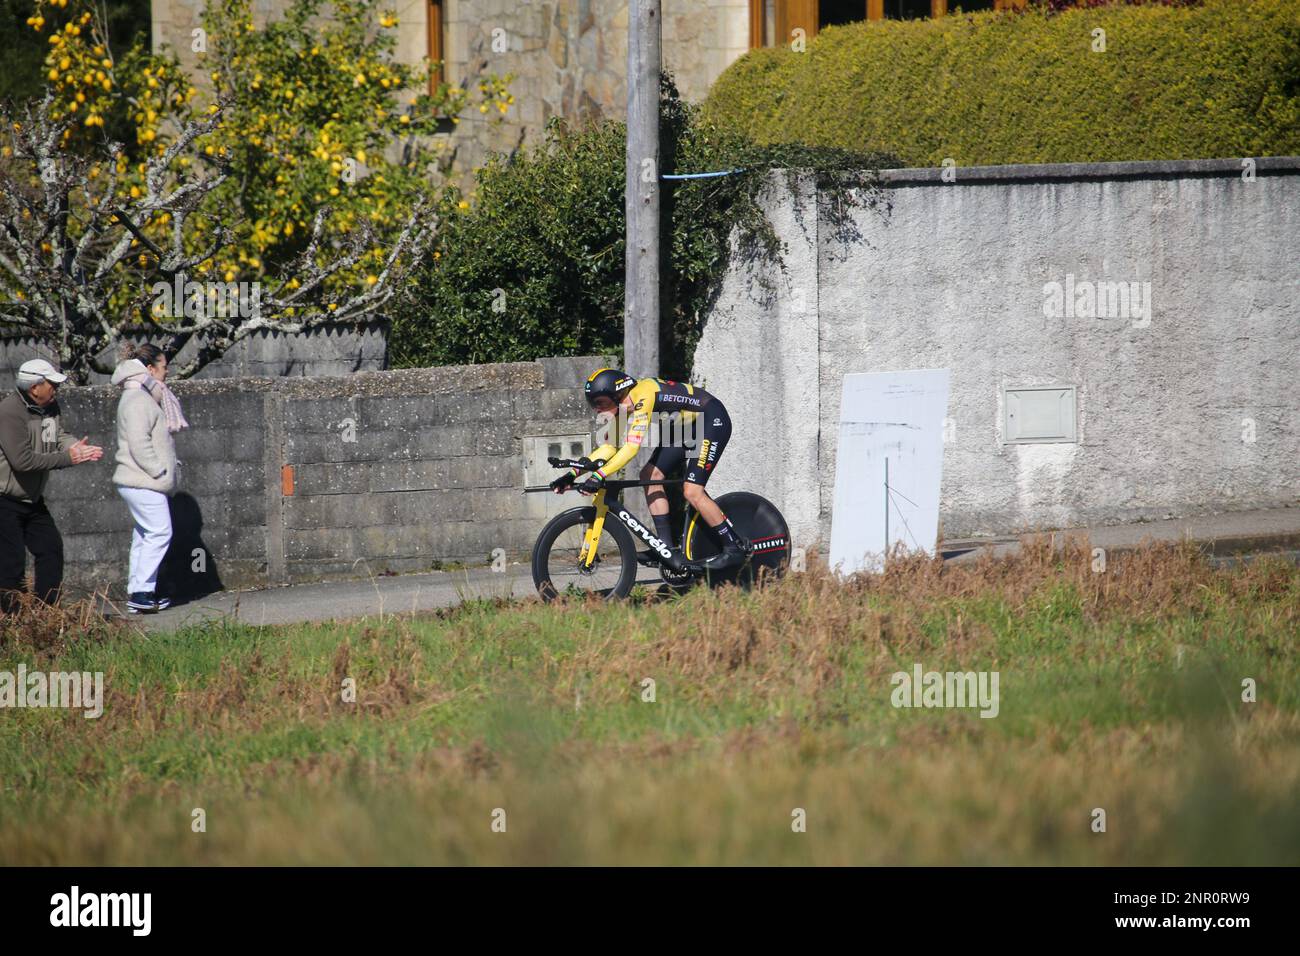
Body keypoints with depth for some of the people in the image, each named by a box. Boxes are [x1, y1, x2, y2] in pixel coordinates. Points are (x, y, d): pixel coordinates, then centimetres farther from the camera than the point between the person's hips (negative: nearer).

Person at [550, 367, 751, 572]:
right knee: (651, 475, -1)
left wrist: (599, 476, -43)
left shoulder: (641, 398, -29)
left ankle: (736, 549, -7)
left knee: (692, 491, -18)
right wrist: (573, 473, -5)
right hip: (688, 425, 10)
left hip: (713, 420, -10)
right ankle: (668, 549, 0)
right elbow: (609, 447, 2)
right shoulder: (622, 407, 0)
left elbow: (631, 448, -37)